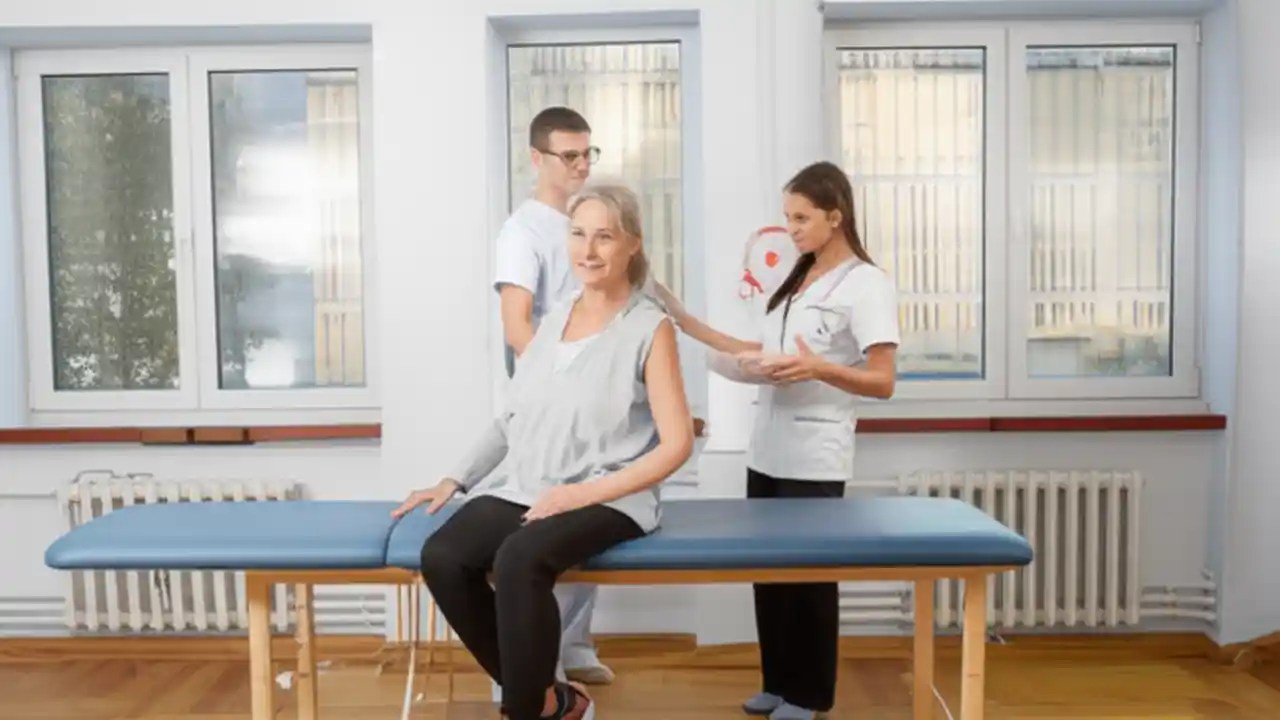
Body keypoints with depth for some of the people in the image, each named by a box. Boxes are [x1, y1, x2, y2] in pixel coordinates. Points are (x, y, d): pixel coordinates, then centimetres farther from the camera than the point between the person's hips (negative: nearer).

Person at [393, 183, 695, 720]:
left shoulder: (650, 328, -2)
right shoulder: (552, 319, 15)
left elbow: (676, 444, -7)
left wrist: (585, 493, -15)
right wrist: (454, 481, 8)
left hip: (605, 499, -5)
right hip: (522, 488, 6)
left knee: (519, 559, -33)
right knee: (442, 557, -21)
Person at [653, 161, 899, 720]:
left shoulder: (867, 284, -9)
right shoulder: (798, 278, 14)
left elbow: (882, 382, -14)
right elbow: (765, 353, 14)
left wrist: (817, 368, -29)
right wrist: (689, 324, 10)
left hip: (815, 460, -7)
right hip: (767, 451, 7)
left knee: (808, 573, 5)